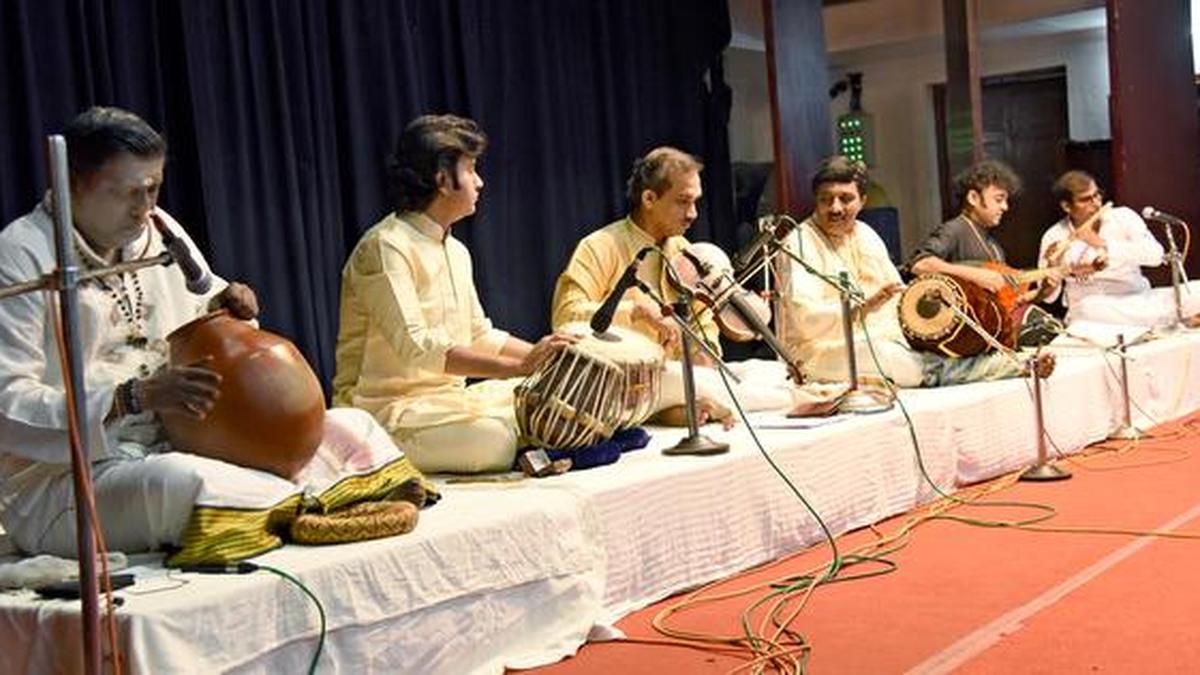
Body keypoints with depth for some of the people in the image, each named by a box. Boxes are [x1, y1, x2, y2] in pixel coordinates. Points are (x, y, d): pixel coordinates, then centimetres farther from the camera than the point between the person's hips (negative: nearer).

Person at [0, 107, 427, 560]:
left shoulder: (161, 232, 11)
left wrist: (223, 310, 0)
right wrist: (135, 396, -29)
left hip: (175, 449, 8)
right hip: (59, 482, -7)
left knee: (350, 428, -3)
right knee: (180, 480, -41)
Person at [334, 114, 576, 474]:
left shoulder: (456, 252, 16)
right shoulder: (385, 247, -14)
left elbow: (481, 336, 19)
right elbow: (416, 346, -26)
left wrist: (546, 356, 3)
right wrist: (518, 367, -30)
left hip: (448, 397, 8)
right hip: (389, 409, -8)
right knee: (496, 439, -32)